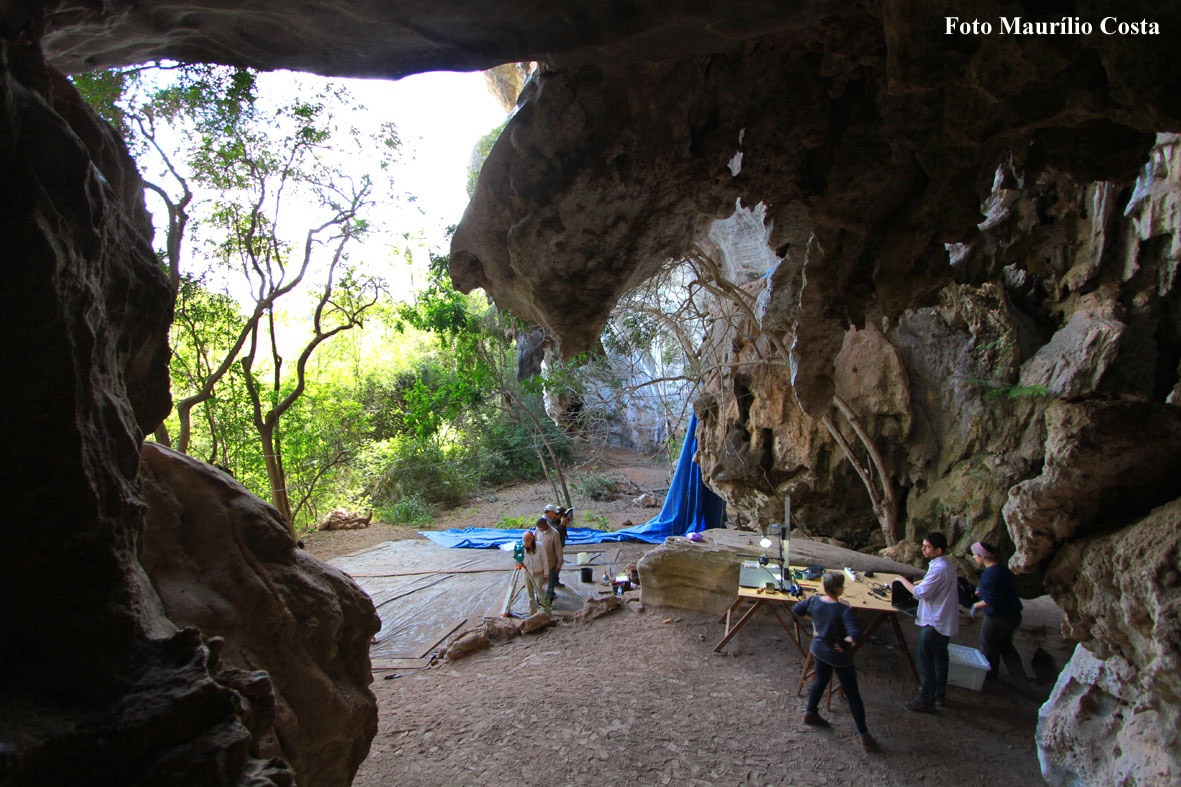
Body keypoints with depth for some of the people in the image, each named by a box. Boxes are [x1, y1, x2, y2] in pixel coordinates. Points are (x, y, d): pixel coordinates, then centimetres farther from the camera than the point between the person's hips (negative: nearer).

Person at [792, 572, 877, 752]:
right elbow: (856, 633, -40)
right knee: (852, 694, 9)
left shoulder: (814, 601, -12)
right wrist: (847, 639, -19)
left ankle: (810, 713, 44)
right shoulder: (843, 610, -30)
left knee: (820, 680, 28)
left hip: (818, 649, 6)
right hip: (839, 656, -6)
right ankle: (863, 734, 18)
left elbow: (796, 610, 4)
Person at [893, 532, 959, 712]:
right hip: (946, 622, 10)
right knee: (940, 659, 21)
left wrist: (903, 580, -11)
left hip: (933, 623, -10)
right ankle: (940, 695, 34)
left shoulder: (939, 569, -27)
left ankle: (926, 701, 11)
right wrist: (922, 582, 8)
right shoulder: (948, 563, 5)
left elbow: (920, 593, -24)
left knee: (926, 663, 2)